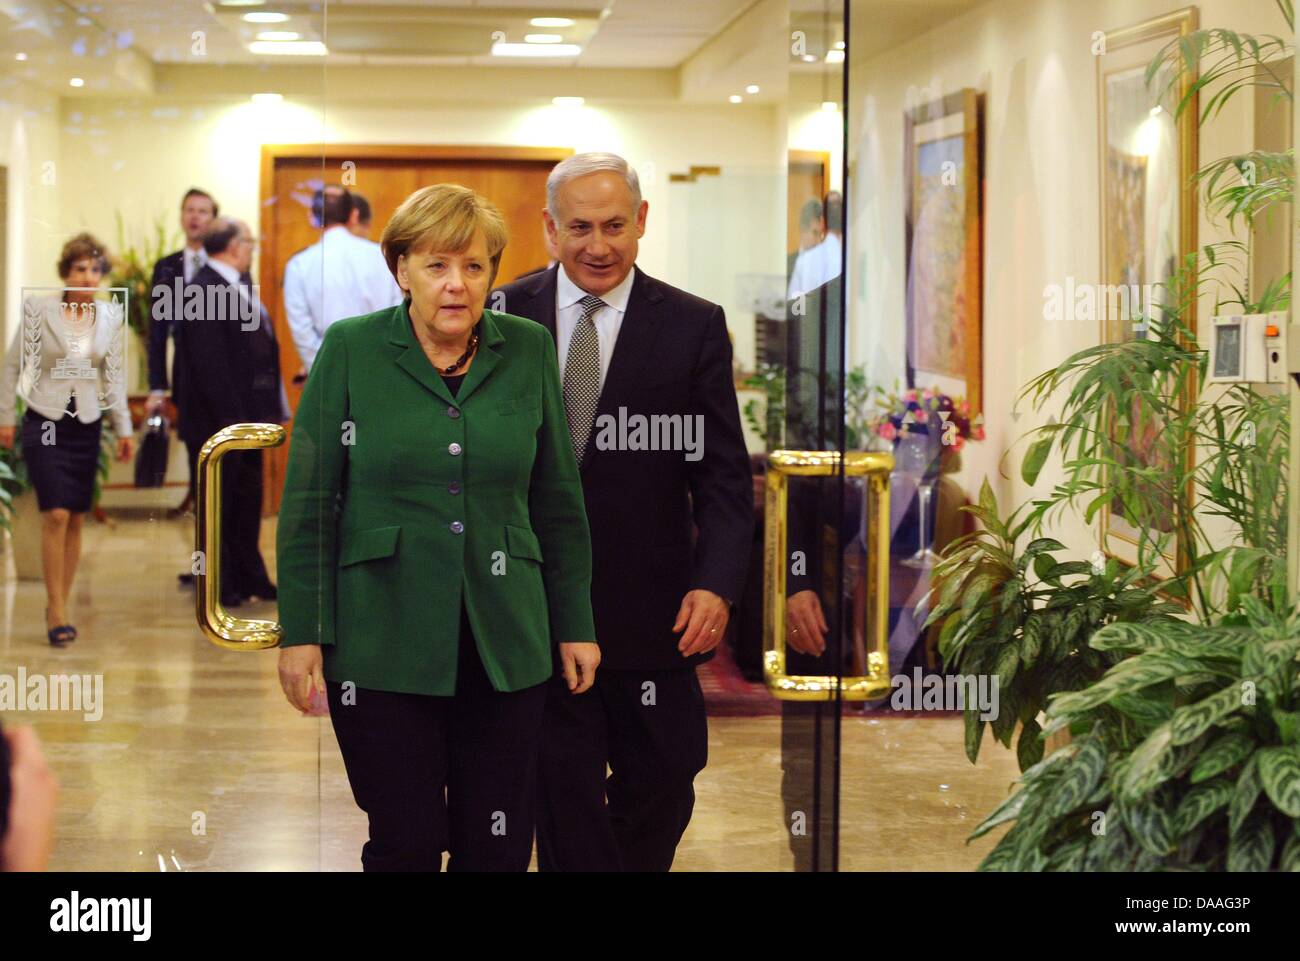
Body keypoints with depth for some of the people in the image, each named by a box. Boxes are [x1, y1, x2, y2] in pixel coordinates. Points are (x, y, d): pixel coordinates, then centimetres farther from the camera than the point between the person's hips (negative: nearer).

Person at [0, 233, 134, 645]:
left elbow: (115, 374, 11)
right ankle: (56, 611, -10)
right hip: (45, 423, -3)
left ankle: (60, 608, 15)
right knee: (55, 515, -14)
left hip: (87, 426, 4)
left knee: (76, 519, 5)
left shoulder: (111, 316, 3)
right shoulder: (38, 310, -6)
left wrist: (124, 427, 10)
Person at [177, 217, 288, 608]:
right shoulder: (204, 290, -17)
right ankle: (220, 584, 11)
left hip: (247, 417, 9)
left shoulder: (239, 285, 13)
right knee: (221, 503, 2)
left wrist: (265, 411, 9)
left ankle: (249, 576, 26)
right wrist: (231, 419, -23)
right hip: (223, 418, -9)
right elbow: (208, 364, -21)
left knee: (248, 501, 17)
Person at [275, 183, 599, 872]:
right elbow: (308, 504, 0)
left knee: (499, 845, 6)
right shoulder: (350, 350, 0)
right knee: (404, 845, 0)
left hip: (504, 643, 2)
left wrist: (575, 626, 9)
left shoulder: (529, 351, 6)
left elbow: (558, 501, 11)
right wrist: (301, 633, -5)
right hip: (382, 642, -2)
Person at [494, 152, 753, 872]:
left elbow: (723, 475, -2)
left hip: (651, 614, 0)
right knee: (561, 792, 7)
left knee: (661, 785, 9)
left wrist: (716, 584, -15)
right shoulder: (503, 318, 2)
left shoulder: (693, 327, 0)